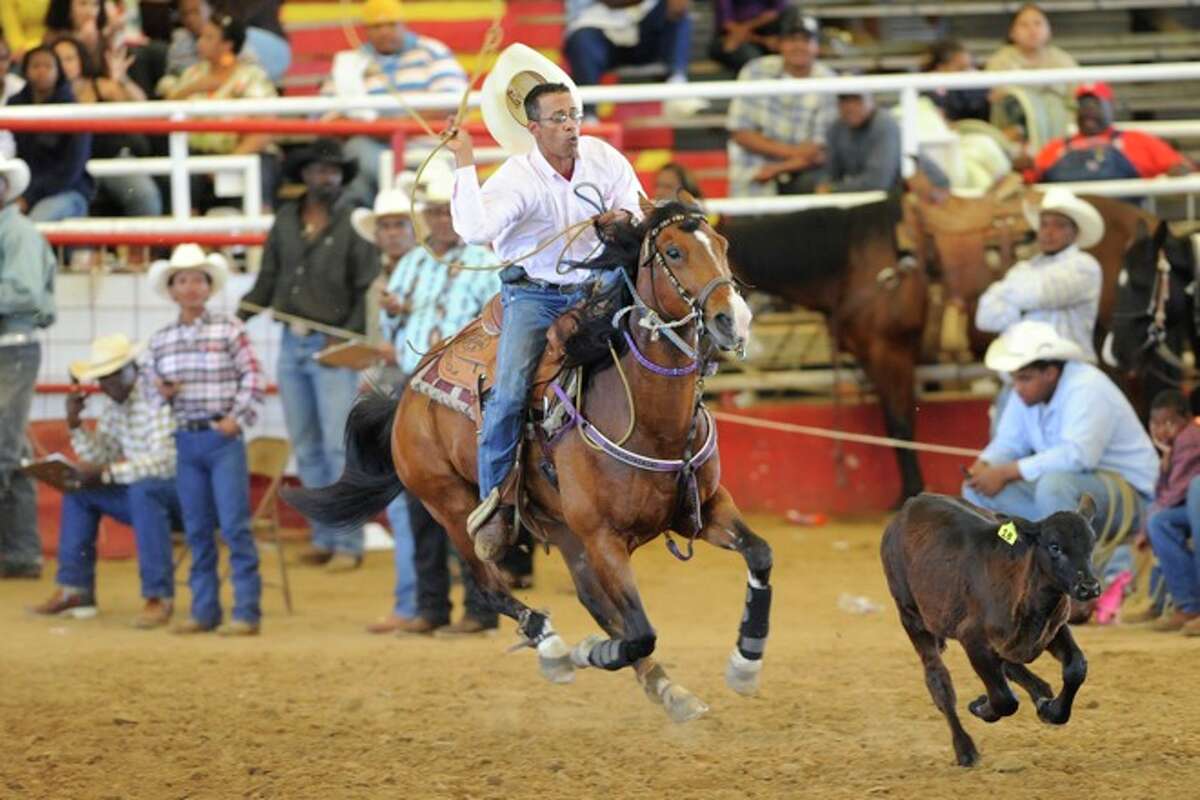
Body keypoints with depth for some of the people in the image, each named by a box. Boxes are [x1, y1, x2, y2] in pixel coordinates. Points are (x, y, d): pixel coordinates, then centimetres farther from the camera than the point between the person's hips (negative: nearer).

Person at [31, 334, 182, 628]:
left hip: (183, 495, -9)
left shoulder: (158, 399, -20)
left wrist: (107, 472, -30)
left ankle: (160, 597, -34)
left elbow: (163, 461, -29)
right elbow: (100, 458, 6)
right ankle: (74, 589, 6)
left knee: (143, 490, -37)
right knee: (79, 491, 6)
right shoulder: (114, 406, 7)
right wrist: (74, 423, -7)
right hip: (143, 494, 9)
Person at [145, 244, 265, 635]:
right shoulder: (160, 341, 9)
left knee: (234, 526, -6)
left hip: (223, 438, -4)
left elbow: (253, 378, -3)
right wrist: (162, 394, -7)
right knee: (197, 530, 8)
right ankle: (204, 611, 14)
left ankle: (246, 612, -4)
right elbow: (150, 389, 15)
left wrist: (237, 417, -11)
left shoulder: (229, 331, -2)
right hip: (186, 441, 4)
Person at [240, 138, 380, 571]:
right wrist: (236, 320, 0)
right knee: (306, 449, 9)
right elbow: (267, 281, 12)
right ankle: (323, 537, 16)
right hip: (292, 342, 6)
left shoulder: (352, 225, -4)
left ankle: (348, 543, -6)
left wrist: (350, 338, -18)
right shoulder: (286, 221, 10)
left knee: (340, 448, -8)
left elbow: (366, 291, -7)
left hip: (332, 345, -5)